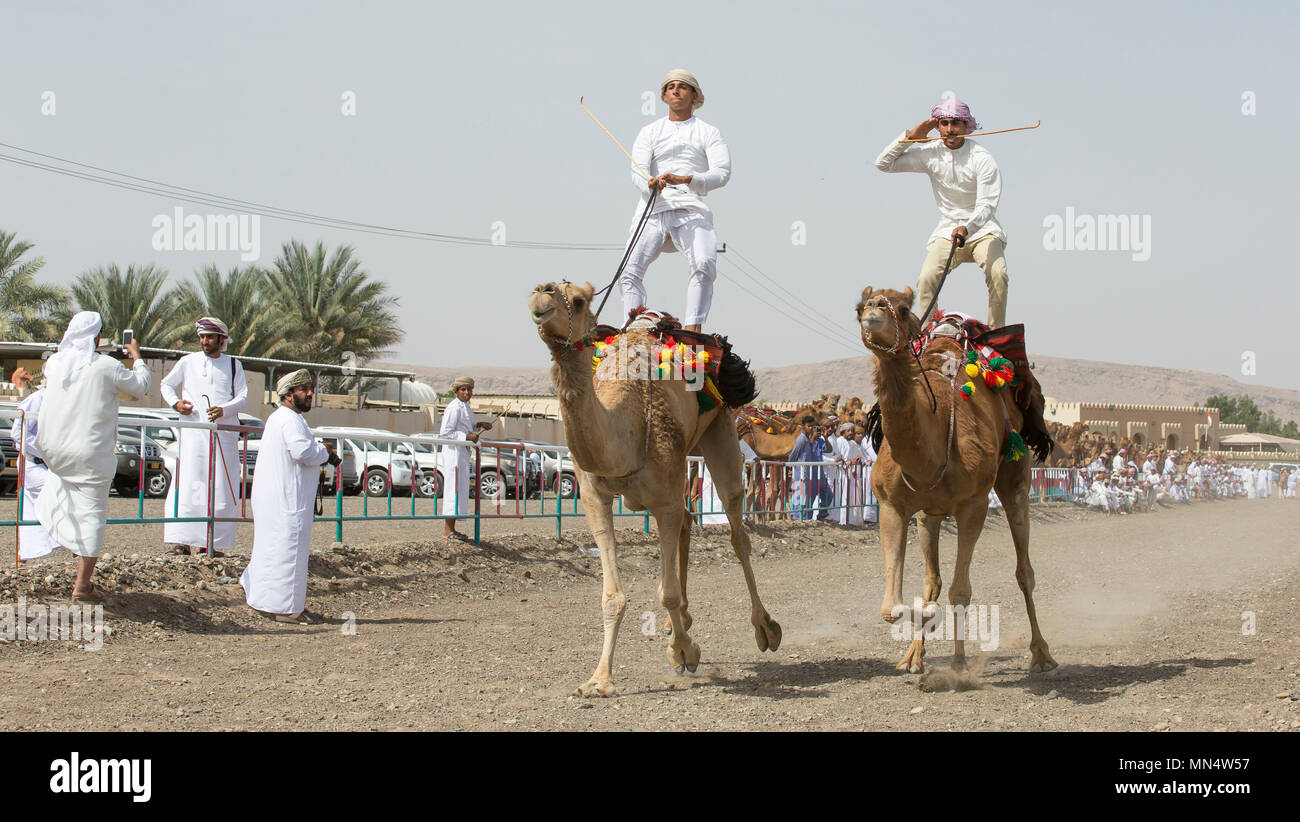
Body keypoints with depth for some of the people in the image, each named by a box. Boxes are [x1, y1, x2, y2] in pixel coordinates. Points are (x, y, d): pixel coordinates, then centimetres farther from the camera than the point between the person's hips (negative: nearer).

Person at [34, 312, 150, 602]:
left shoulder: (54, 363, 1)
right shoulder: (107, 366, -12)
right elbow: (140, 387, 3)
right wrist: (136, 356, 18)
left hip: (52, 449, 5)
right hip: (90, 453, -5)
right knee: (92, 514, 2)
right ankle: (82, 585, 5)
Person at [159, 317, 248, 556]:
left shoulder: (233, 365, 12)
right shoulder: (187, 362, 11)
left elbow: (243, 397, 5)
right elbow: (166, 384, 19)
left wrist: (223, 410, -14)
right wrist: (175, 402, -1)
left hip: (224, 434, 1)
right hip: (193, 433, -1)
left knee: (220, 489, -3)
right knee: (187, 484, -9)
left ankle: (208, 542, 0)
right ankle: (183, 541, -9)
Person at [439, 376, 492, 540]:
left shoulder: (465, 406, 15)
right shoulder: (454, 407, -14)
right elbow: (445, 433, -19)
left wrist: (479, 426, 13)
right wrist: (467, 436, -20)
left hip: (463, 452, 10)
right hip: (454, 451, -10)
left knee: (461, 489, 12)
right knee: (454, 488, -10)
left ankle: (451, 529, 17)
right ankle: (447, 531, -9)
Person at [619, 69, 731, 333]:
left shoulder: (709, 133, 14)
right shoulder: (650, 132, 20)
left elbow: (722, 173, -1)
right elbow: (637, 172, 5)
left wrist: (686, 179, -19)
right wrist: (650, 184, -21)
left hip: (691, 210, -2)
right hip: (652, 211, 3)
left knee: (704, 264, -29)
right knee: (629, 271, -16)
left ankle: (692, 331, -32)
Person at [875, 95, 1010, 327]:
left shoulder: (982, 158, -12)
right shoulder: (930, 153, 0)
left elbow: (986, 206, -20)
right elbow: (884, 163, 4)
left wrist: (967, 228, -39)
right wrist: (911, 137, -8)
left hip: (983, 229, -3)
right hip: (948, 231, 3)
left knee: (998, 275, -27)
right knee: (927, 278, -21)